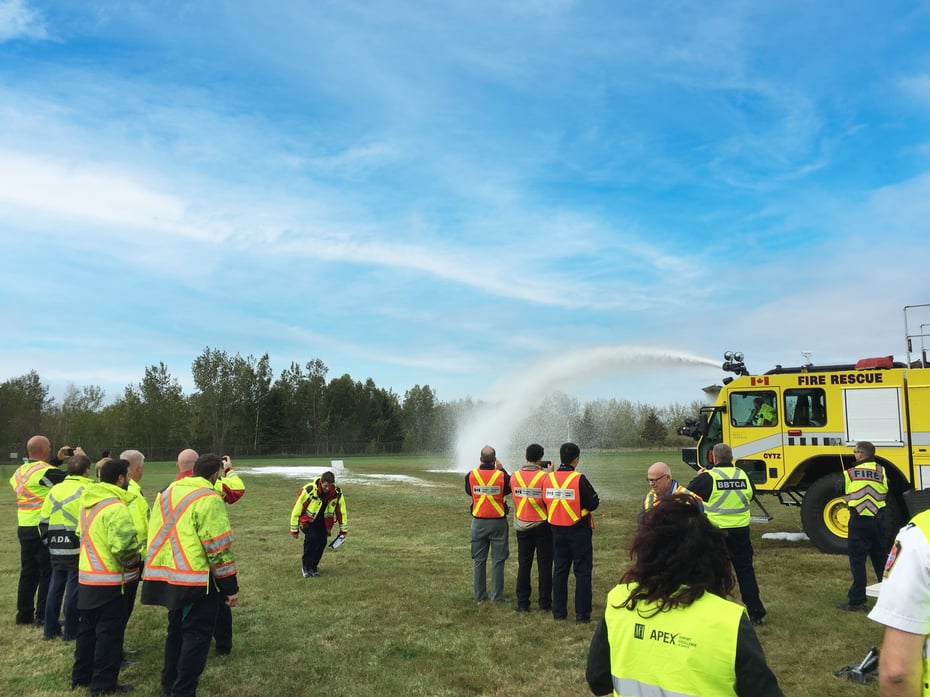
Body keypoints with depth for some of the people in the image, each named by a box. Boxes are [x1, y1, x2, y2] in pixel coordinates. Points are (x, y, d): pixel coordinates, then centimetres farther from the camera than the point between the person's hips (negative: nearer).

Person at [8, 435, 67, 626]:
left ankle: (24, 614, 21)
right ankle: (43, 616, 3)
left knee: (28, 571, 15)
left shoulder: (19, 472, 9)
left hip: (24, 528, 8)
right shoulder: (44, 471, -16)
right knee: (48, 573, 0)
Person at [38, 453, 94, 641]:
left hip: (57, 550, 6)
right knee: (74, 589, 2)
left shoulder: (55, 490, 8)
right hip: (78, 549, -6)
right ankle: (71, 631, 10)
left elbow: (43, 521, 12)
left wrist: (49, 541, 23)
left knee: (55, 588, 16)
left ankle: (51, 628, 24)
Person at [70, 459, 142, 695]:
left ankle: (81, 676, 32)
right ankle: (103, 684, 11)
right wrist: (133, 561, -8)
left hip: (87, 576, 9)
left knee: (87, 628, 20)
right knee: (109, 632, 2)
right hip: (109, 581, -9)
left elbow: (82, 534, 15)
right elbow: (124, 547, -27)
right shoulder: (117, 507, -22)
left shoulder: (88, 502, 7)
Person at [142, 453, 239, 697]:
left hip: (166, 575, 9)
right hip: (197, 580, -8)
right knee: (197, 635, 2)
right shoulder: (208, 499, -17)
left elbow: (157, 534, 19)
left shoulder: (167, 493, 10)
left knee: (177, 629, 22)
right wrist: (231, 587, -10)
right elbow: (219, 547, -18)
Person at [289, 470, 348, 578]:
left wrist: (343, 529, 2)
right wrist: (294, 529, -13)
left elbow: (342, 510, -2)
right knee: (311, 538, -24)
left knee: (322, 542, -9)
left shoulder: (337, 493, -17)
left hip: (324, 522, 3)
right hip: (308, 520, -3)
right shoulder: (308, 490, -28)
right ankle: (306, 566, -6)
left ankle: (313, 566, 16)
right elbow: (297, 509, -19)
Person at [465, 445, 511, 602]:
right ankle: (497, 595, 7)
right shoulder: (501, 476, -12)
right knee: (498, 560, 6)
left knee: (479, 560, 11)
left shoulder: (471, 475, -8)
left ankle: (480, 595, 16)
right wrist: (502, 469, 12)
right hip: (498, 523, -2)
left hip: (478, 522, 2)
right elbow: (510, 488, 8)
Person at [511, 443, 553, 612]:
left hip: (522, 527, 3)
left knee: (523, 565, 10)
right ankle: (545, 603, 12)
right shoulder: (544, 476, -15)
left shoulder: (514, 476, -3)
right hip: (542, 525, -3)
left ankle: (522, 603, 13)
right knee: (544, 565, 8)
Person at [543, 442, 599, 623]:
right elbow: (593, 503, -14)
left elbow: (545, 502, 5)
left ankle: (558, 611, 21)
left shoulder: (548, 478, -3)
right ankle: (582, 614, 8)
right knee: (582, 571, 6)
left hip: (557, 531, 5)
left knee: (560, 570, 15)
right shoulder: (579, 479, -17)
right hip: (578, 531, -5)